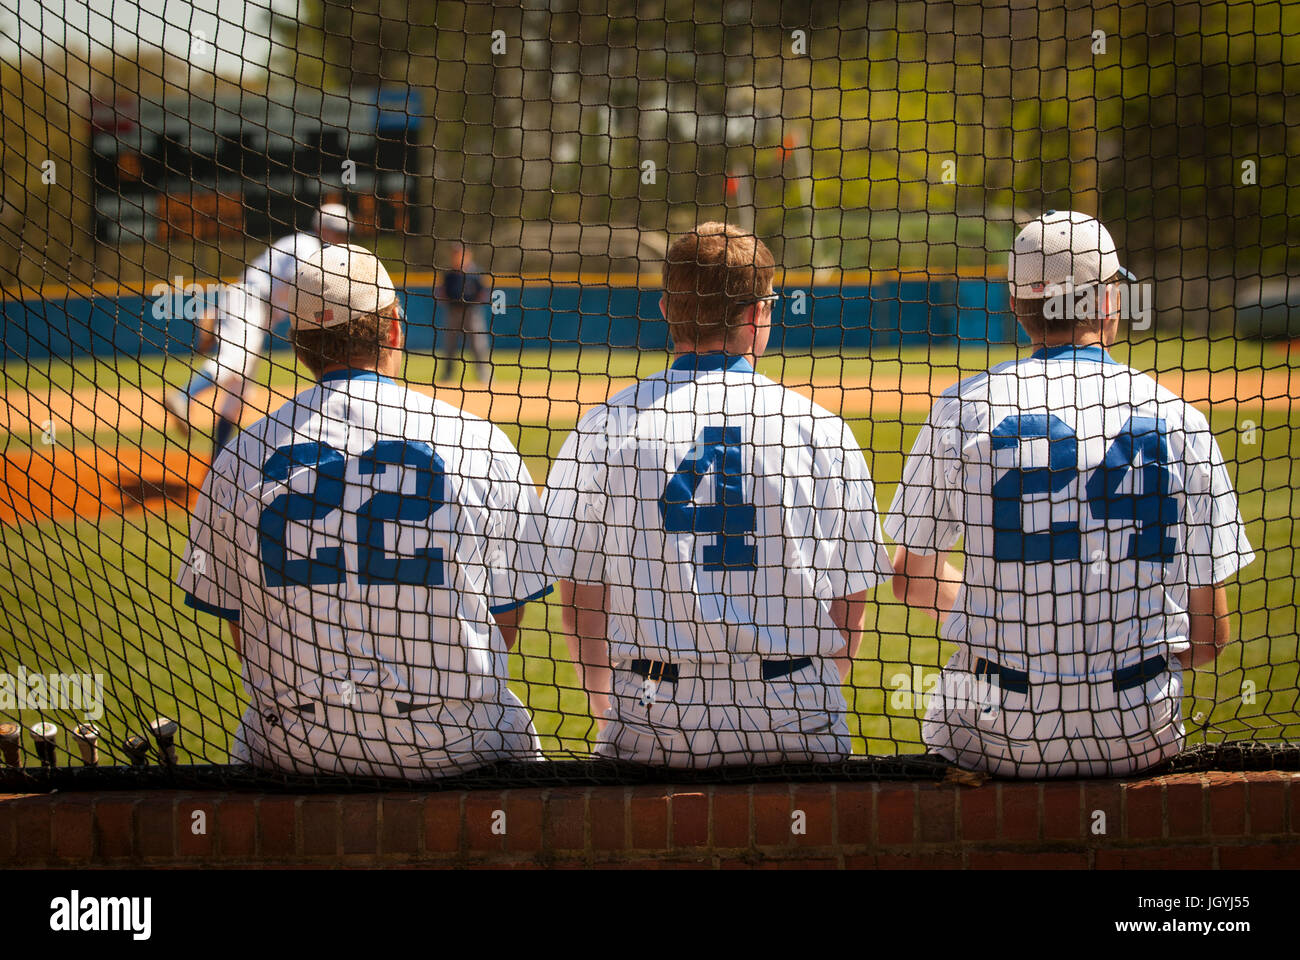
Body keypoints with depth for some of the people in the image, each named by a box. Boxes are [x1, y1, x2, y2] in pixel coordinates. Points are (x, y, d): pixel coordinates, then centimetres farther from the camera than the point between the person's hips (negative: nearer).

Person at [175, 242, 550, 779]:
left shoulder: (239, 457, 0)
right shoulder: (478, 443, -4)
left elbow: (243, 638, 5)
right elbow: (504, 626, 2)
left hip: (295, 752, 2)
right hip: (453, 745, -2)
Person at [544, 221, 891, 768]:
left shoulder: (603, 426, 0)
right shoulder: (821, 429, 0)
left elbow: (579, 587, 6)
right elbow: (849, 598, 6)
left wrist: (603, 702, 19)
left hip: (653, 722, 0)